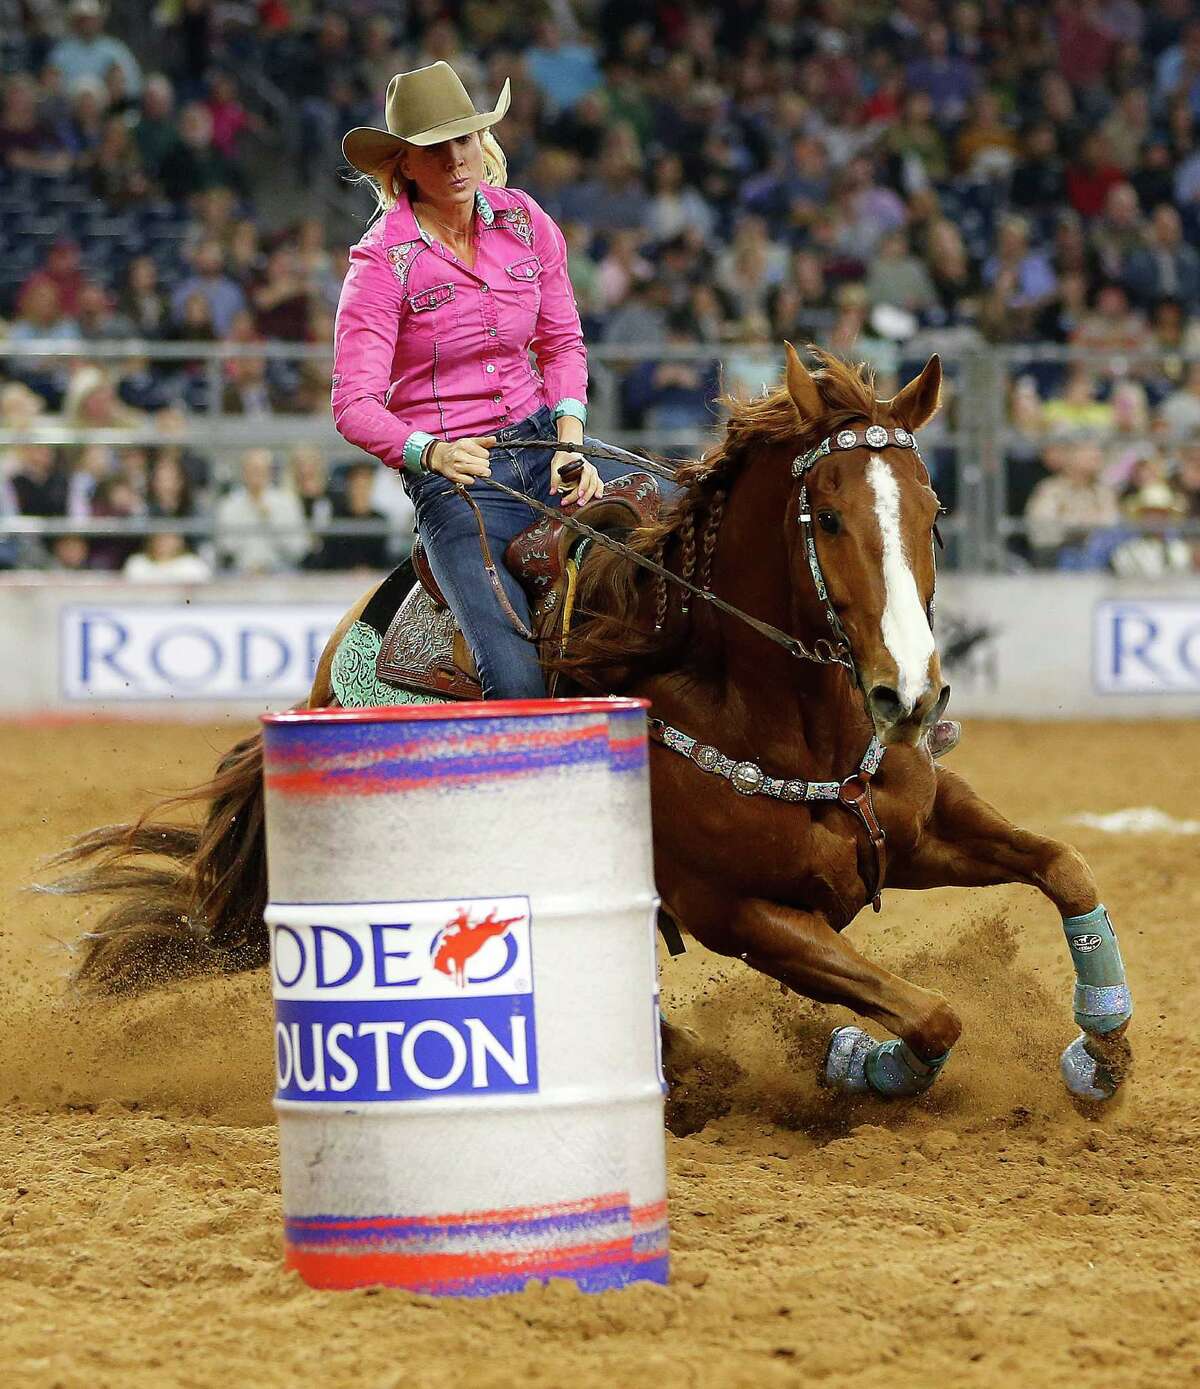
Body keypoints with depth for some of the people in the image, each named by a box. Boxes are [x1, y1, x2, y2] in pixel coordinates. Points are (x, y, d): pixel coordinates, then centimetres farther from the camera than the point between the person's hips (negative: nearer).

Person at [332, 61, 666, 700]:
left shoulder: (525, 223, 4)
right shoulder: (384, 260, -10)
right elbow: (354, 404, -14)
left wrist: (571, 444, -4)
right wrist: (430, 452, -32)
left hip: (545, 440, 5)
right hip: (453, 473, -5)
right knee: (515, 680, -24)